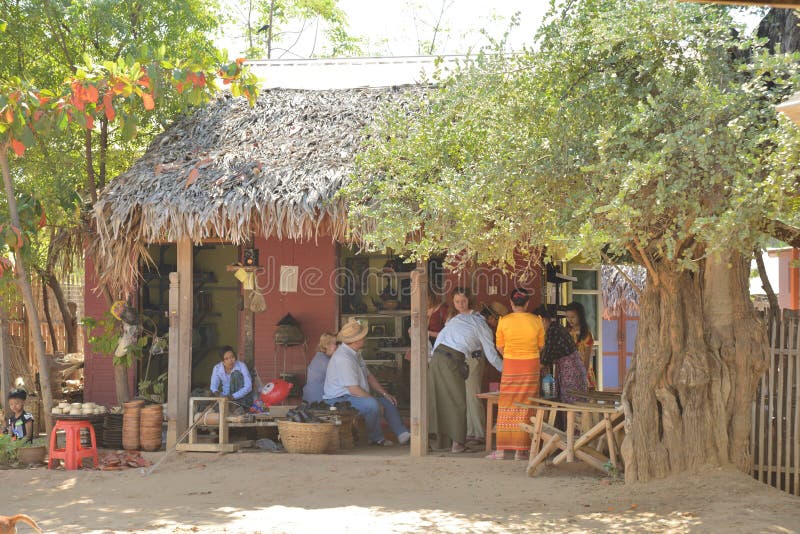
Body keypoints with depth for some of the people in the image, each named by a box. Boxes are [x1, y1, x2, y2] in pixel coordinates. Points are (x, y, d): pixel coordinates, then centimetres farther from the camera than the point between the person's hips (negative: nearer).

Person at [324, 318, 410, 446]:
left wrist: (384, 394, 10)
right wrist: (377, 402, -18)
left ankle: (403, 435, 1)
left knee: (388, 402, 6)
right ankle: (376, 438, -13)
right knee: (372, 404, -32)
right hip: (340, 399, -11)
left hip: (355, 396, 11)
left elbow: (369, 376, 20)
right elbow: (354, 389, -25)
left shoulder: (355, 354, 12)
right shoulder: (343, 358, -23)